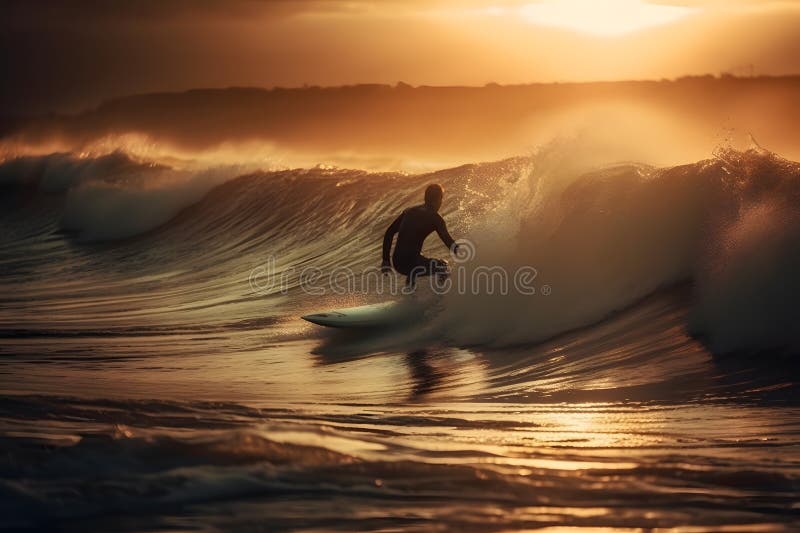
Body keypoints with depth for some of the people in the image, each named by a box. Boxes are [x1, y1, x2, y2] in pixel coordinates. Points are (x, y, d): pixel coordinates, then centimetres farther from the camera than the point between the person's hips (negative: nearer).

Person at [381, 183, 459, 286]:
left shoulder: (409, 211, 14)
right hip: (411, 263, -6)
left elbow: (389, 234, 16)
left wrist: (385, 261, 20)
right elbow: (447, 240, -16)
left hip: (397, 263, 6)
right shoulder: (435, 218, -3)